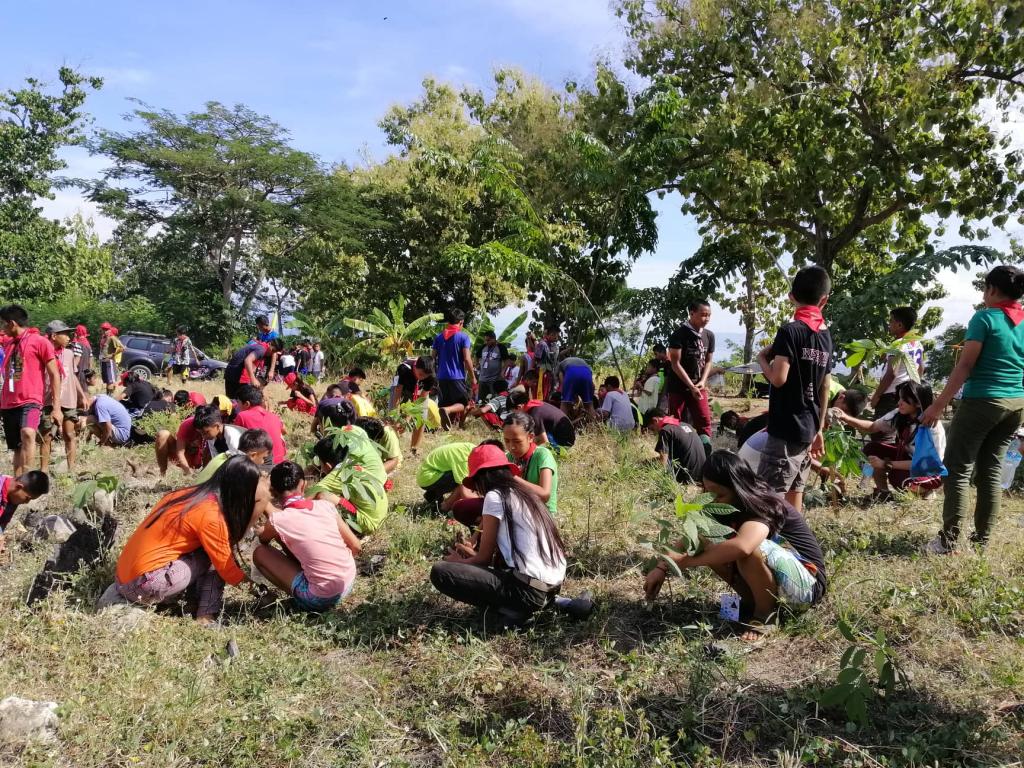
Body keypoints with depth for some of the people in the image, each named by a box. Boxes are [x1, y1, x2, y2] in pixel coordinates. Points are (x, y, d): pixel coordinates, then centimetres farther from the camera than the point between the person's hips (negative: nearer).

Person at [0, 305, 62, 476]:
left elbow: (54, 375, -5)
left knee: (27, 434, -32)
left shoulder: (40, 341, -3)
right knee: (16, 449, 10)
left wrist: (56, 407, -11)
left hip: (30, 401, -7)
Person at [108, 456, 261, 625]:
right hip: (145, 586, -9)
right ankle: (206, 616, -6)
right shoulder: (210, 515, -17)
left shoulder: (191, 493, 8)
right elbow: (224, 565, -6)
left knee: (212, 550, 15)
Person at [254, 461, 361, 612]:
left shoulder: (278, 520, -10)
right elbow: (356, 547, 2)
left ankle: (302, 597, 9)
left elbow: (263, 540, 15)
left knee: (259, 553, 10)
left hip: (319, 599, -6)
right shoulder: (325, 505, -2)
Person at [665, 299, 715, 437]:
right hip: (678, 386, -5)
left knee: (705, 420, -2)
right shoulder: (679, 334, -14)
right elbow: (675, 364, -16)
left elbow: (708, 361, 10)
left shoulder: (709, 336, 4)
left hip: (698, 386, 5)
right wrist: (691, 386, -19)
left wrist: (702, 382, -8)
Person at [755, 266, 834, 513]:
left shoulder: (790, 330, -12)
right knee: (794, 490, 15)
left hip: (786, 428, -8)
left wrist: (763, 358, -1)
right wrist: (819, 429, 19)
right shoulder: (826, 335, 9)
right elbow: (825, 388, 13)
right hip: (808, 428, 8)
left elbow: (778, 378, -21)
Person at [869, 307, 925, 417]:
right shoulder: (917, 344, 11)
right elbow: (921, 369, 21)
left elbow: (891, 374, -22)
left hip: (891, 396, -9)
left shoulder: (898, 345, -16)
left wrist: (876, 395, -17)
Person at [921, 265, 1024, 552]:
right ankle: (982, 538, 14)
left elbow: (965, 366, -13)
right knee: (991, 470, 12)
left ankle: (948, 540, -7)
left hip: (982, 401, -7)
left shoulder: (985, 317, -8)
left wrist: (939, 404, -13)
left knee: (958, 469, -4)